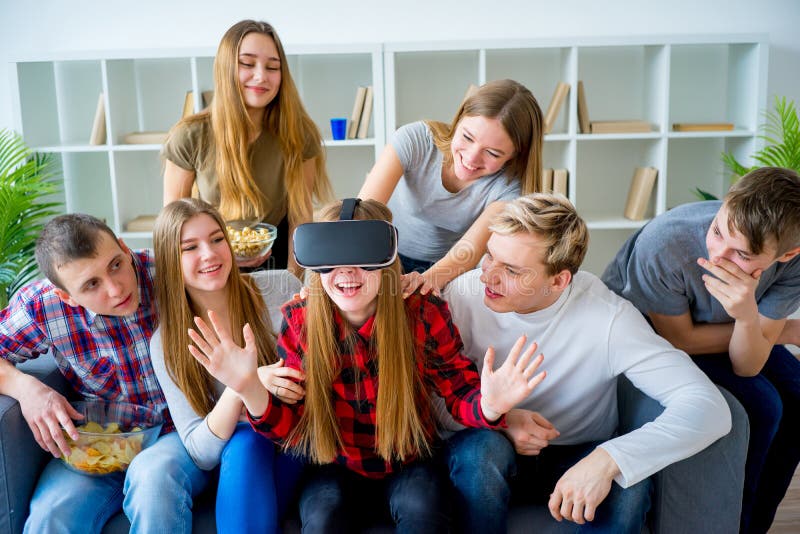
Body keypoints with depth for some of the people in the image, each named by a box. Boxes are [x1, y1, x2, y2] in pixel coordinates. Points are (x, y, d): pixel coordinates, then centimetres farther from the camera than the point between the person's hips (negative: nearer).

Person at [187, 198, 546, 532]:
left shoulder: (425, 316, -17)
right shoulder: (299, 321, -13)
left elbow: (460, 393, -8)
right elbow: (290, 425, -10)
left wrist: (489, 405, -32)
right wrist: (250, 389, -31)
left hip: (407, 461, -1)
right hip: (336, 466, 1)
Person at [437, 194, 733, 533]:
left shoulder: (608, 319, -22)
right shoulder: (463, 295, -18)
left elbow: (710, 409, -28)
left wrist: (607, 460, -41)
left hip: (579, 456, -1)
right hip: (492, 453, 1)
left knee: (627, 487, -32)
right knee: (481, 447, -33)